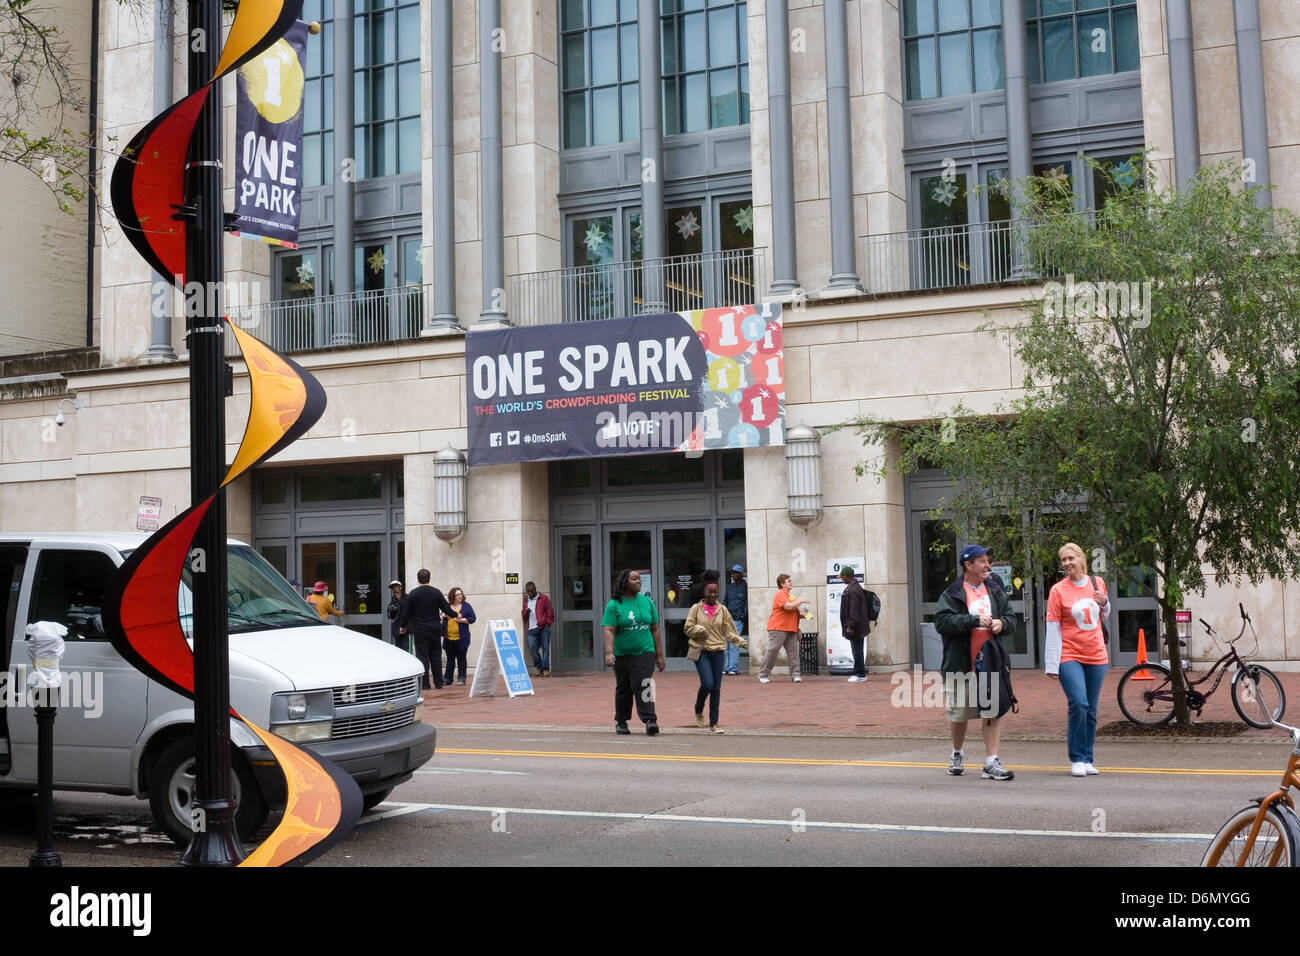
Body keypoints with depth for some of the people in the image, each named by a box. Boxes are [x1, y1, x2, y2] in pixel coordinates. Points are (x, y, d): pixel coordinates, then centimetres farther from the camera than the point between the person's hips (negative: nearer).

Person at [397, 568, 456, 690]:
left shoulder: (413, 594, -7)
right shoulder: (437, 593, -2)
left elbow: (406, 612, -1)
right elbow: (446, 609, 2)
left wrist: (402, 626, 14)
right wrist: (455, 615, 22)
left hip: (419, 629, -2)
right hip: (435, 628, 2)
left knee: (422, 655, 1)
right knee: (436, 655, 10)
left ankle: (424, 684, -1)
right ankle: (438, 683, 12)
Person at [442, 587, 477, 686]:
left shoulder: (466, 606, 1)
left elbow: (473, 618, -3)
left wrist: (462, 620, -14)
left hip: (461, 638, -3)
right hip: (449, 638, 3)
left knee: (461, 658, 2)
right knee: (450, 659, 10)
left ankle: (462, 678, 7)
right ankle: (448, 678, 16)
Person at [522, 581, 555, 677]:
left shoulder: (544, 599, 5)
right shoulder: (526, 600, 19)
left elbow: (550, 612, 3)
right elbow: (523, 616, 22)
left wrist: (547, 623, -8)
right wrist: (525, 613, -1)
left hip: (543, 628, -4)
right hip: (531, 629, 4)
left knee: (545, 648, -4)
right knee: (532, 648, -7)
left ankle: (545, 669, 1)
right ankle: (539, 667, 8)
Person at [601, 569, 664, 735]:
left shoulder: (647, 602, 8)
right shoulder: (614, 605, -2)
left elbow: (655, 630, 11)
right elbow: (609, 630, -10)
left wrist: (659, 655, 9)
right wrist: (609, 653, -23)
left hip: (645, 653, 1)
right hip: (622, 655, -1)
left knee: (643, 685, -14)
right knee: (623, 689, 8)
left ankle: (650, 720, -19)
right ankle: (621, 721, 23)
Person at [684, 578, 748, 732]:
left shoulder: (722, 610, 8)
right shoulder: (696, 608, 2)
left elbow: (728, 631, 10)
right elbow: (688, 628, 2)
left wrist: (740, 641, -3)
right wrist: (699, 629, -16)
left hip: (717, 652, 3)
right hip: (701, 651, -3)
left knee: (716, 688, 3)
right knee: (707, 684, -17)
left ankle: (713, 723, 12)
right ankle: (698, 711, 11)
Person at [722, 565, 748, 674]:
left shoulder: (745, 587, 1)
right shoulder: (729, 587, 18)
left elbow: (747, 602, 0)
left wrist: (744, 615, -9)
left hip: (738, 619, -6)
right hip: (728, 618, 6)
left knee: (734, 643, -12)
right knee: (727, 644, 4)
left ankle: (734, 668, -9)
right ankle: (728, 667, 8)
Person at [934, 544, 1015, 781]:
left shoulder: (995, 590, 10)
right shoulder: (952, 594, -5)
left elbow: (1011, 620, 14)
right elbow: (942, 622, -18)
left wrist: (1001, 624, -9)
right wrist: (975, 621, -21)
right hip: (961, 664, -3)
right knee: (959, 712, 9)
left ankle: (991, 762, 2)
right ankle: (957, 754, 33)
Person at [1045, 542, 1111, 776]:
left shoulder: (1097, 583, 8)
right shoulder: (1058, 590, -4)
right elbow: (1053, 629, -5)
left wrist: (1104, 603, -2)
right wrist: (1052, 665, -9)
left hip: (1096, 656, 4)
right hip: (1070, 656, -4)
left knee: (1091, 709, 7)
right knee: (1078, 704, -17)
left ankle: (1087, 759, 15)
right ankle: (1077, 759, -6)